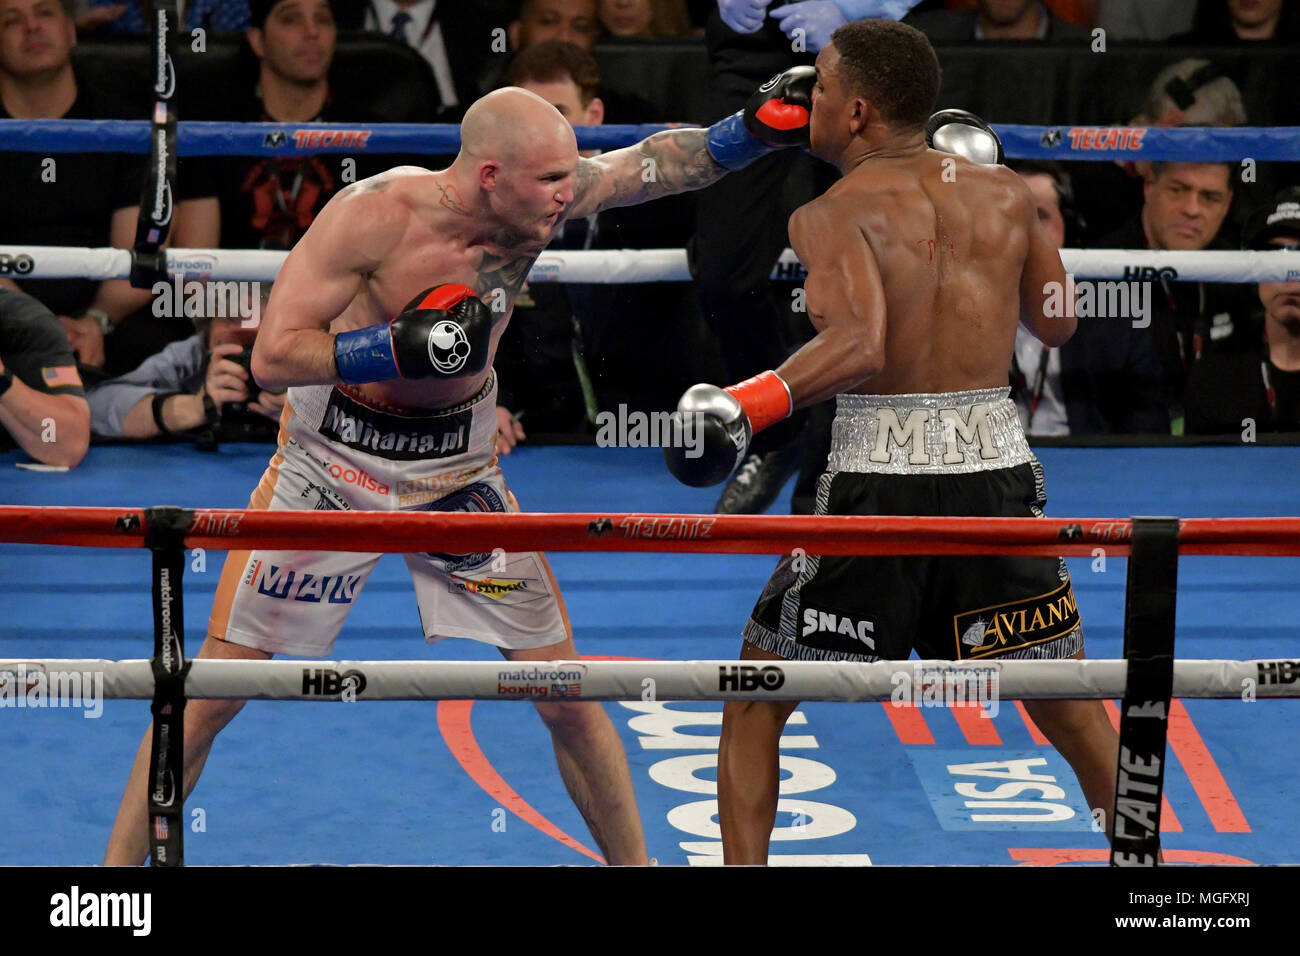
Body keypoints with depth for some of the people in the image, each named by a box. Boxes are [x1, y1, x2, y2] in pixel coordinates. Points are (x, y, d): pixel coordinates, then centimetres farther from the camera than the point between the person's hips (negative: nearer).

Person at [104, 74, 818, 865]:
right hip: (334, 464, -4)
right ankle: (120, 864, 11)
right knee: (213, 694, -3)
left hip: (457, 468, 4)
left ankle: (635, 862, 20)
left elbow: (658, 163, -3)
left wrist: (755, 130, -19)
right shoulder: (375, 214, -26)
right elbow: (272, 356, -25)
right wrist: (405, 348, -35)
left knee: (569, 699, 3)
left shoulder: (543, 197, -13)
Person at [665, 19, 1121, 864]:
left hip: (876, 480, -3)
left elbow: (858, 346, -23)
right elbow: (1058, 323, 22)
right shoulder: (1004, 194, 7)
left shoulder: (833, 214, -5)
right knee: (1076, 717, 16)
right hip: (996, 471, 3)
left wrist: (744, 406, -20)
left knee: (753, 708, 12)